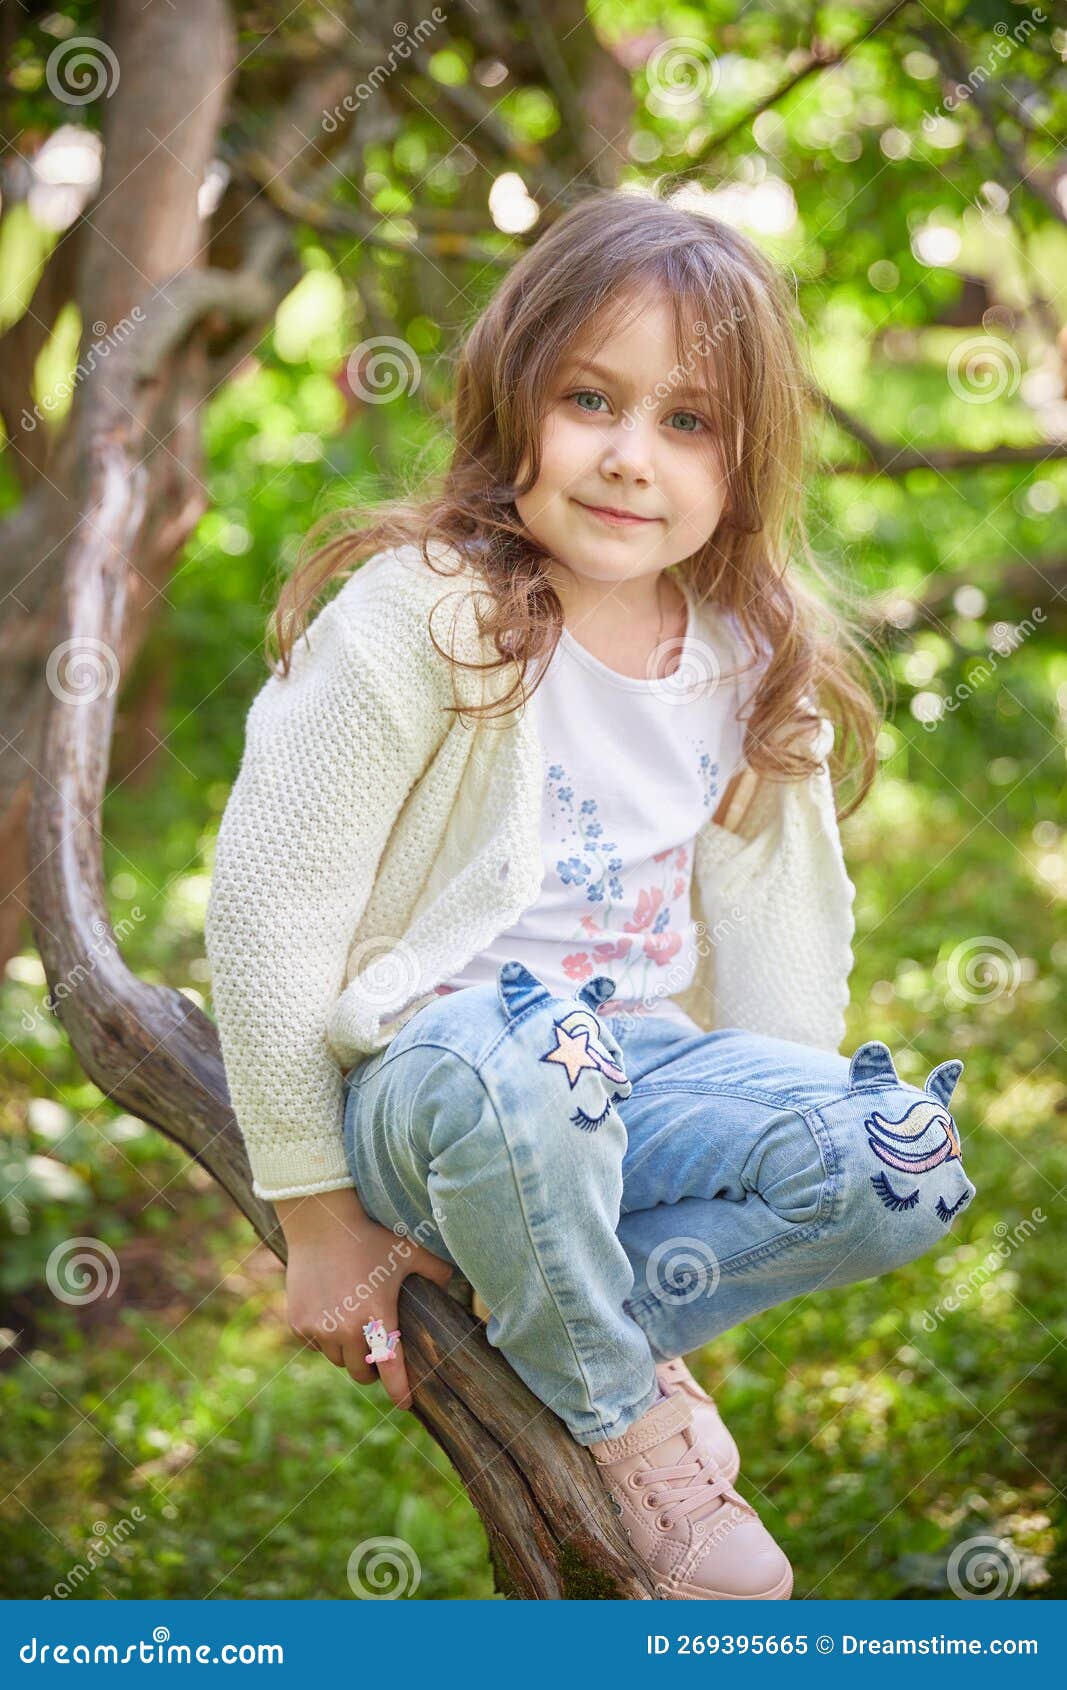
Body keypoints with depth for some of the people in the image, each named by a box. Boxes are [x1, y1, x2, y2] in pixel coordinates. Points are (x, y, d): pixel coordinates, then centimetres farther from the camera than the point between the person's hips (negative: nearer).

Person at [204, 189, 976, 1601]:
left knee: (907, 1167, -19)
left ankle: (514, 1288, -6)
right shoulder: (418, 620, -17)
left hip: (630, 1075, 5)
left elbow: (781, 928, 11)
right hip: (415, 1087, -5)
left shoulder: (754, 661, 1)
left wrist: (787, 1145, 6)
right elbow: (270, 905, -15)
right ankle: (620, 1409, -11)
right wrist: (319, 1217, -10)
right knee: (526, 1054, -40)